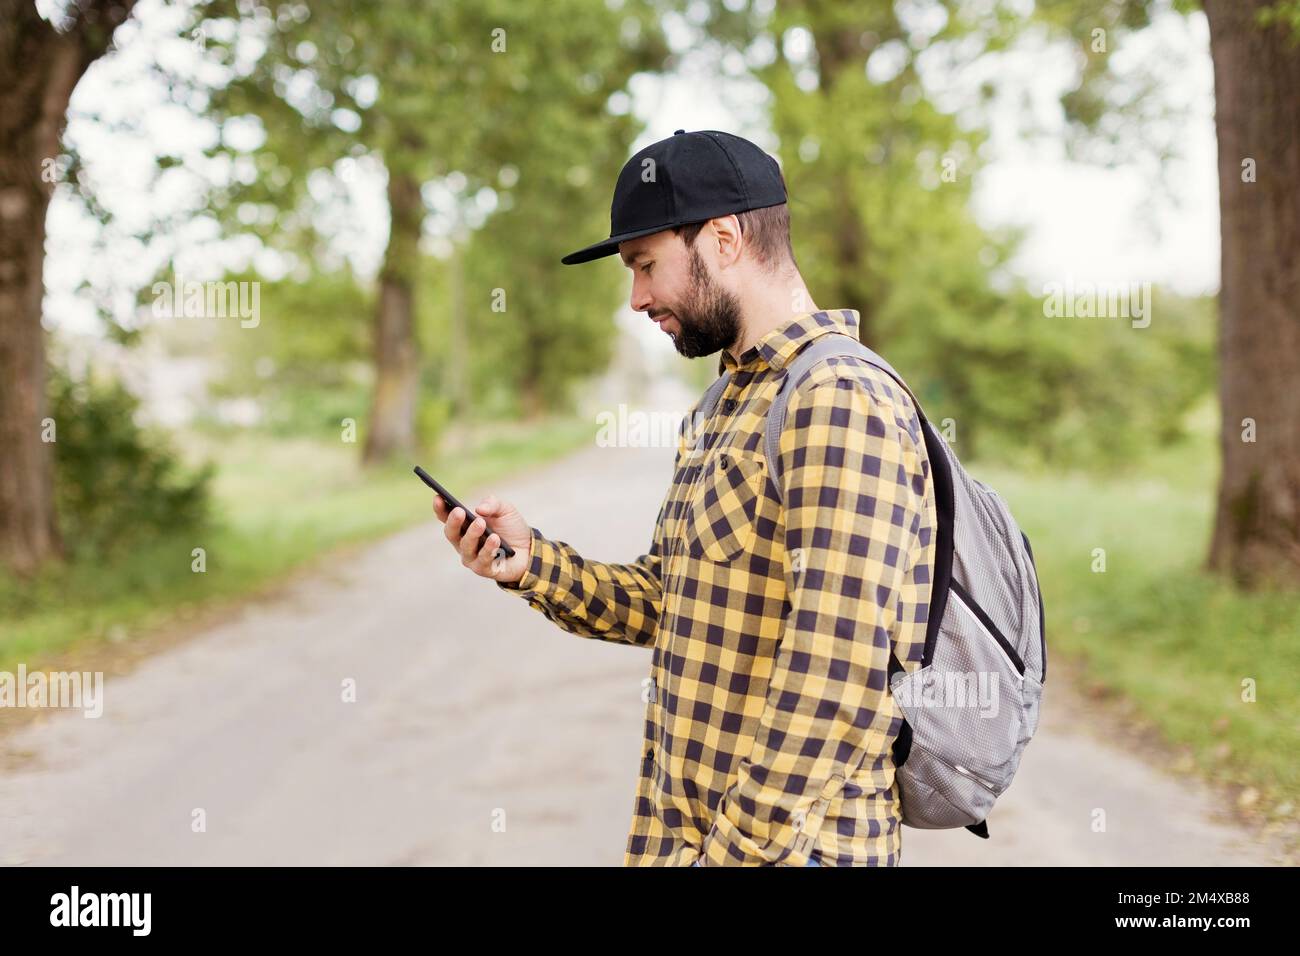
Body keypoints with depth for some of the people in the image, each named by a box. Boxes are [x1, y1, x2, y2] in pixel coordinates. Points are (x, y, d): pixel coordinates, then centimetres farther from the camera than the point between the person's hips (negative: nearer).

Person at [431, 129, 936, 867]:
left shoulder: (842, 405, -19)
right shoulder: (733, 404, 13)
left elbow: (837, 682, -24)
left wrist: (730, 852, -21)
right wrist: (533, 563, 0)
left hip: (782, 846, -8)